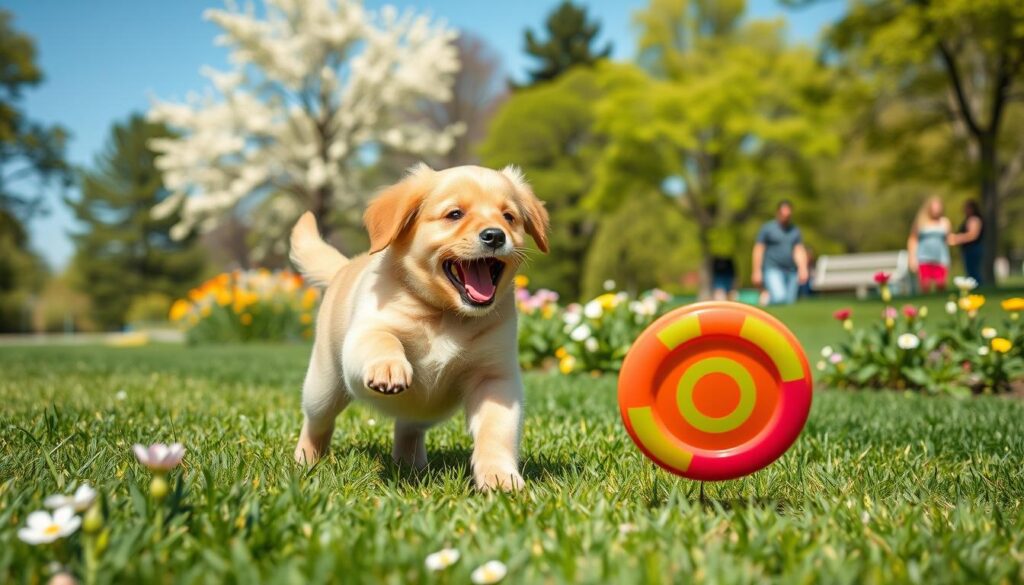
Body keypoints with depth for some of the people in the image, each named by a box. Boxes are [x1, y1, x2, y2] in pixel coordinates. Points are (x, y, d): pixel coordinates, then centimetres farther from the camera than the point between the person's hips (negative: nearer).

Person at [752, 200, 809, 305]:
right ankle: (767, 296, 4)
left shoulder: (795, 230, 14)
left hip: (792, 272, 5)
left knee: (790, 302, -1)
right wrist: (757, 272, -7)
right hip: (773, 270, -5)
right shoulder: (767, 228, 2)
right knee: (779, 298, -24)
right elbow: (758, 249, 0)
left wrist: (803, 269, -10)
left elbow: (799, 251, 6)